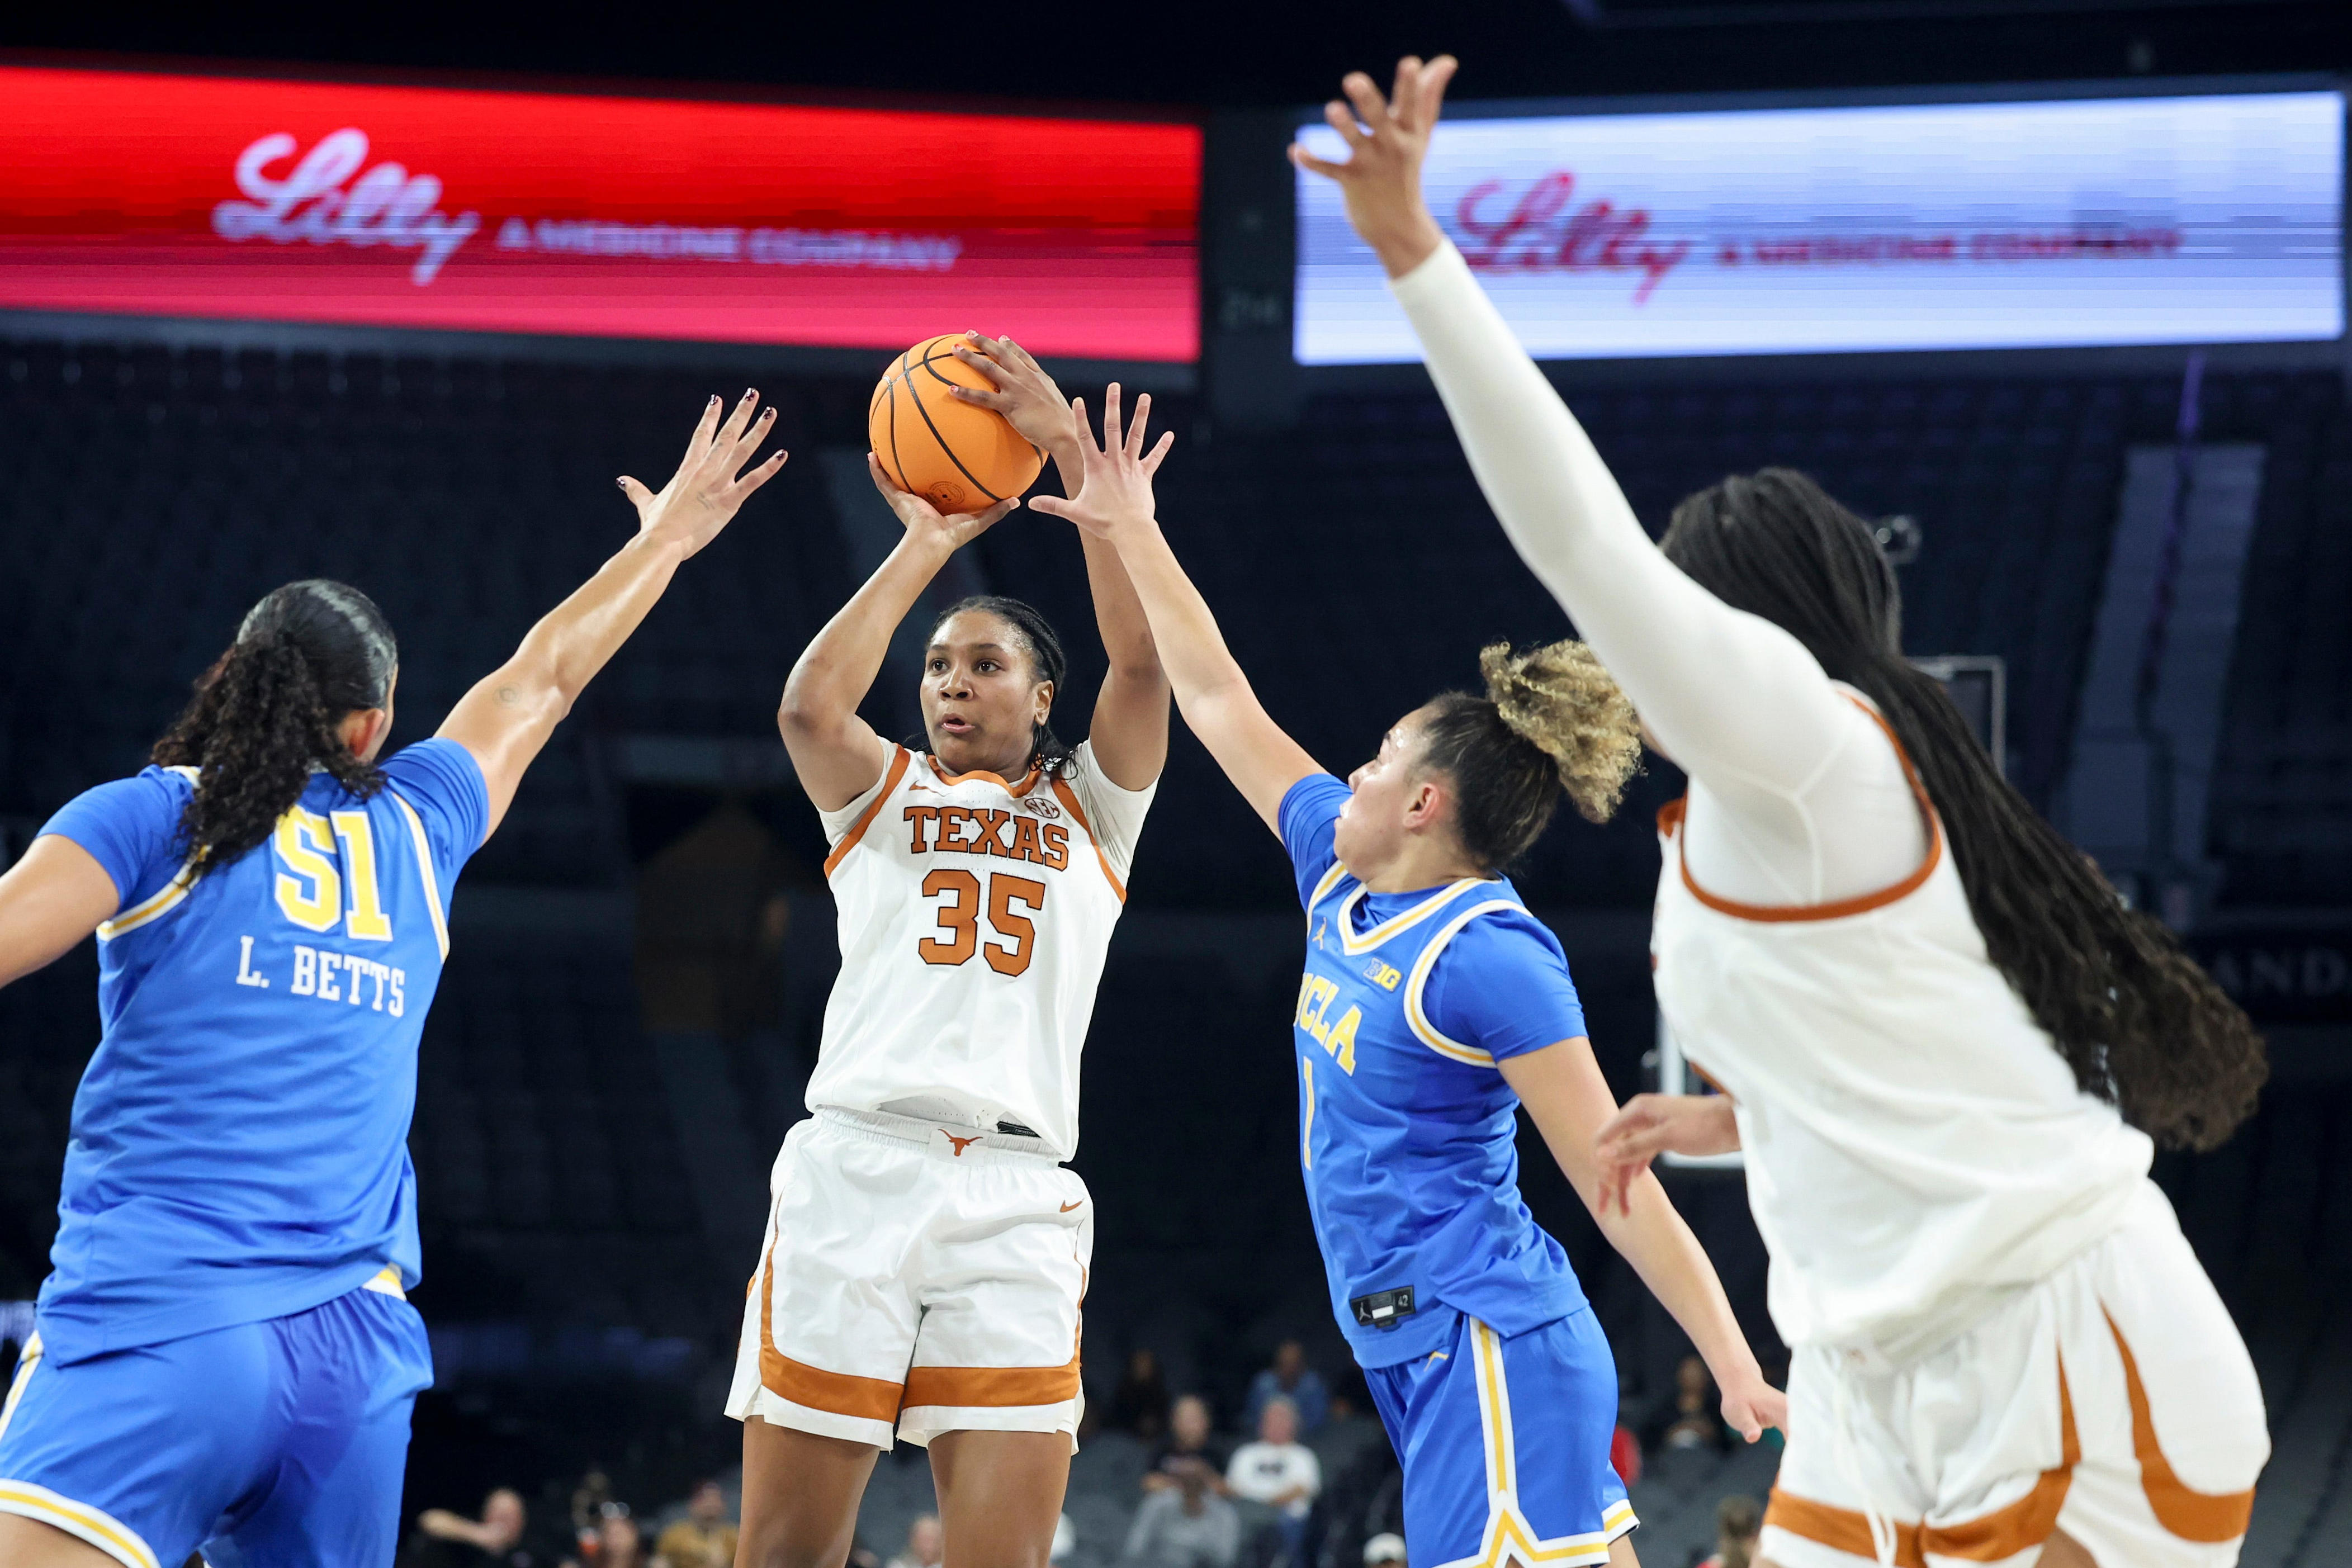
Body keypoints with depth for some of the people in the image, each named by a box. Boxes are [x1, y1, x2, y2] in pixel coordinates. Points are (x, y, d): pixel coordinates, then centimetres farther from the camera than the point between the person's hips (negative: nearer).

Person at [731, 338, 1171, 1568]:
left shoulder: (1089, 808, 19)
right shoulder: (885, 797, 20)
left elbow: (1142, 657, 3)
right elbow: (808, 705, -3)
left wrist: (1068, 445, -1)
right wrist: (926, 546, 5)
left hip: (1015, 1198, 0)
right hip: (853, 1171, 0)